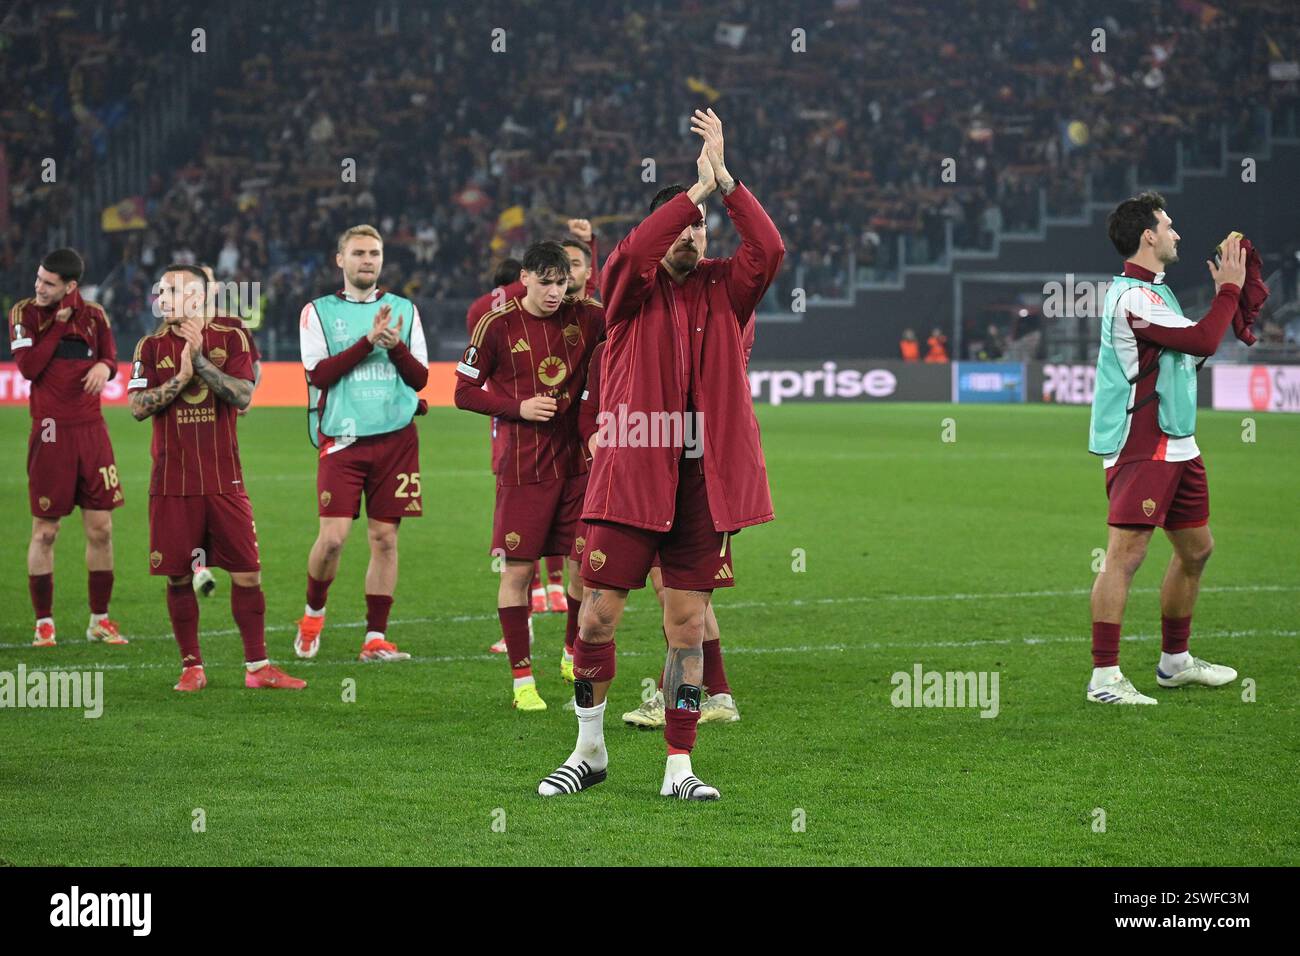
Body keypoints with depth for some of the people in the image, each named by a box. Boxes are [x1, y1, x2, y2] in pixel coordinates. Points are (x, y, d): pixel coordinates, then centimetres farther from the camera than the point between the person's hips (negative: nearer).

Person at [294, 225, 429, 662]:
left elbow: (420, 377, 8)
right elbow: (319, 373, -7)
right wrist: (368, 341, -15)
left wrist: (396, 347, -11)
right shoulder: (318, 312, 5)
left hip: (395, 437, 2)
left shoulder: (404, 310, 12)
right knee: (332, 537, -11)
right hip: (342, 440, -2)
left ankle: (376, 637, 6)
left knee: (384, 538, 1)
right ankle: (313, 613, 15)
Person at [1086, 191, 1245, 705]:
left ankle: (1175, 661, 30)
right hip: (1139, 447, -11)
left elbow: (1193, 347, 25)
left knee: (1196, 548, 17)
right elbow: (1203, 341, -23)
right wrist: (1228, 289, -10)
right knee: (1126, 554, -13)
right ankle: (1104, 677, -13)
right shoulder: (1132, 296, -17)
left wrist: (1227, 294, 18)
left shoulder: (1155, 291, 17)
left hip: (1175, 445, 11)